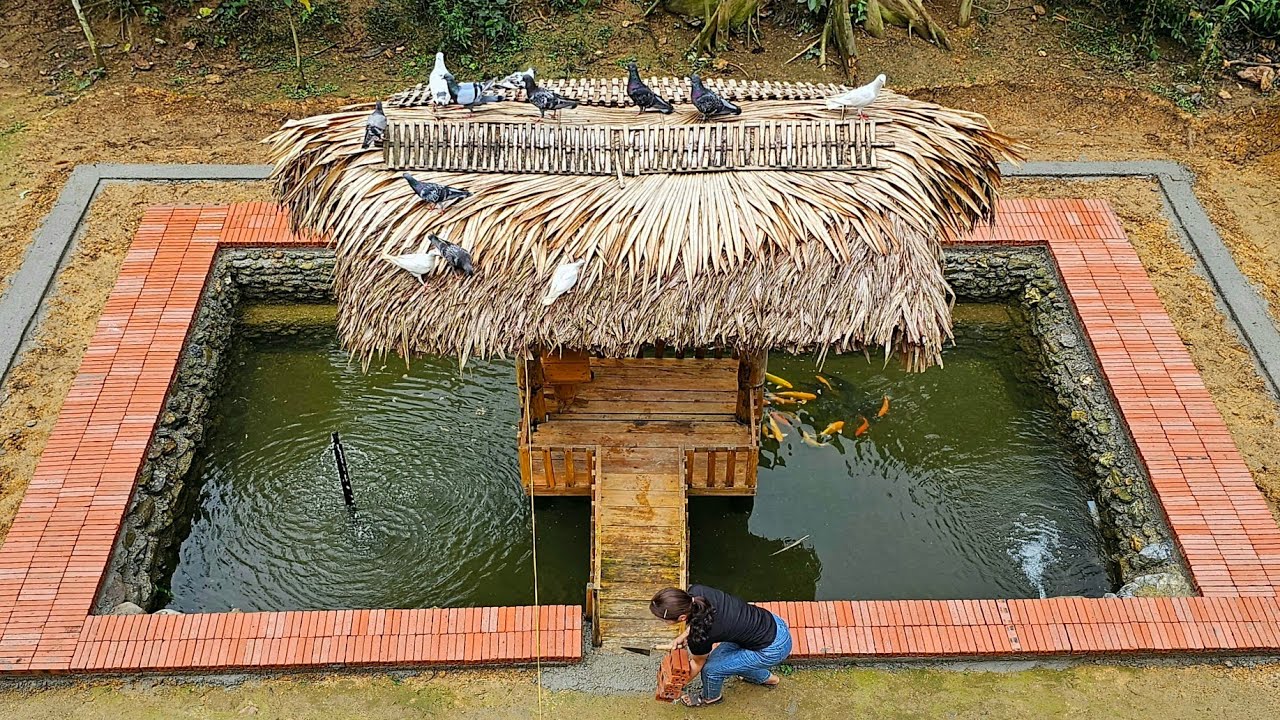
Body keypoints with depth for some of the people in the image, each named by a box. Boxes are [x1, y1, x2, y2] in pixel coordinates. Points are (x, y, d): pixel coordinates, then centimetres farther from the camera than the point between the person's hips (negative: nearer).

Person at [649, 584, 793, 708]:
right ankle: (767, 678, 43)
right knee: (718, 657, 20)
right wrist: (684, 635, 1)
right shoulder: (695, 591, -16)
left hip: (773, 650, -6)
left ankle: (711, 698, 36)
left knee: (712, 668, 2)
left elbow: (698, 663, -5)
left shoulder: (699, 636, -30)